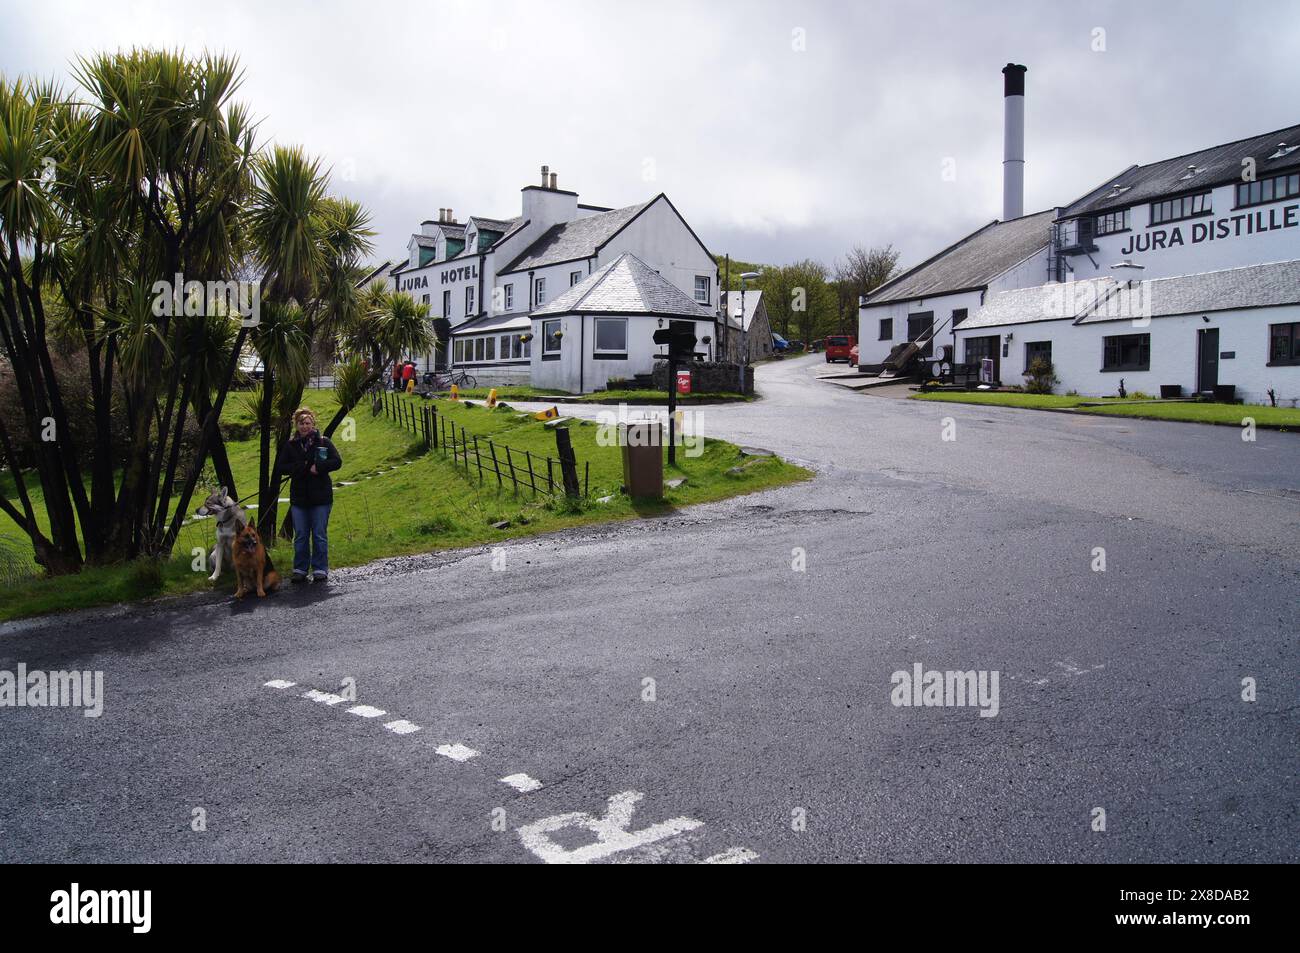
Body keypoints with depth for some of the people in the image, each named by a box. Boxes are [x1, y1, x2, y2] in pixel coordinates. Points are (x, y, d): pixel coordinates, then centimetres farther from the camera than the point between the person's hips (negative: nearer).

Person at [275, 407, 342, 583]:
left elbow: (337, 461, -5)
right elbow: (280, 468, 3)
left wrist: (318, 467, -17)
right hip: (298, 497, 2)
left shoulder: (324, 442, 2)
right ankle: (300, 570, 15)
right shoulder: (290, 445, 8)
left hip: (321, 497, -2)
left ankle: (320, 570, 9)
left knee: (320, 535, 2)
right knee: (300, 536, 7)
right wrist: (301, 466, -12)